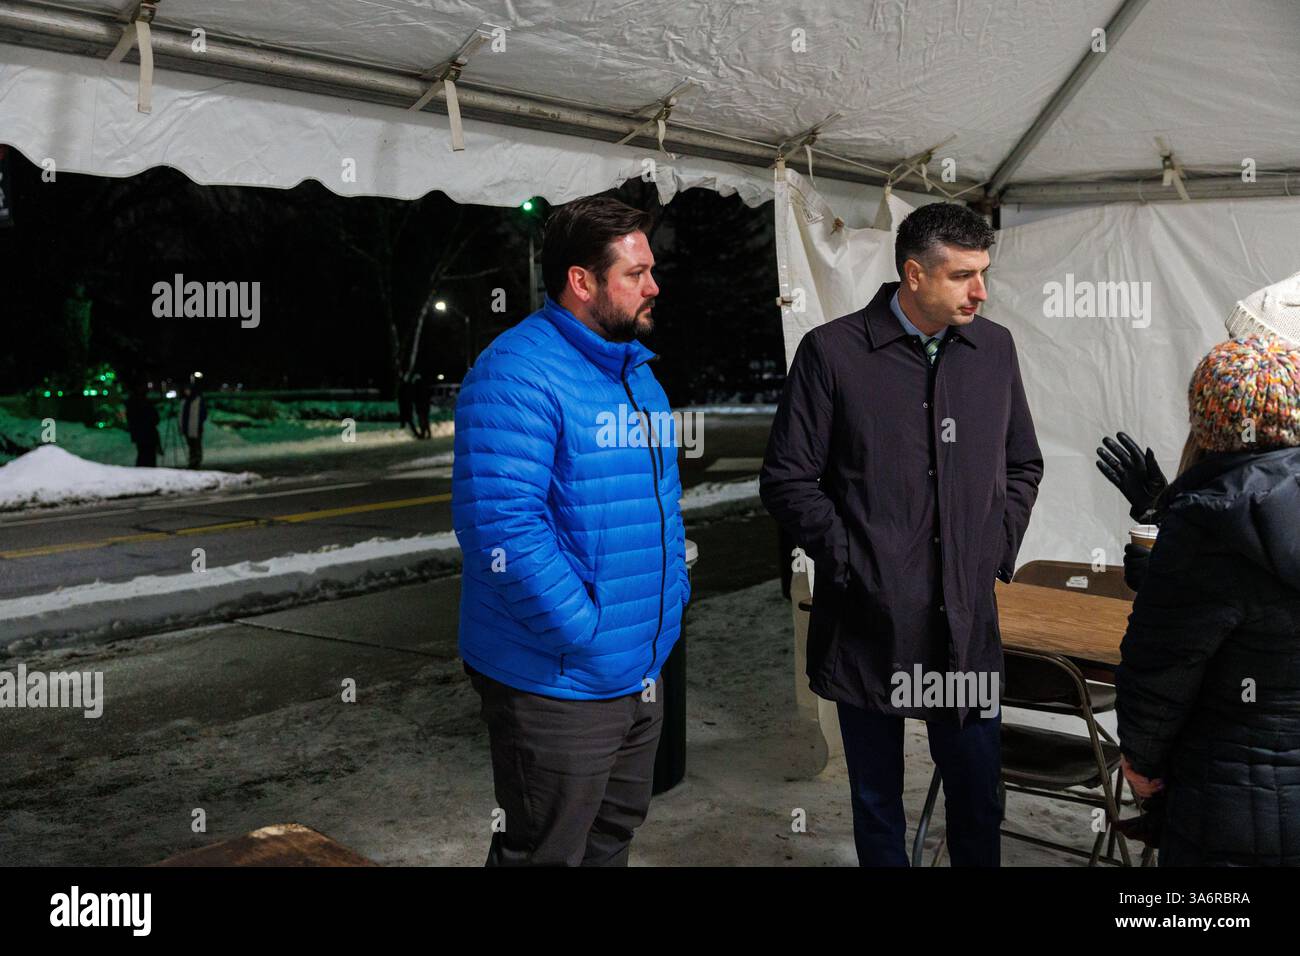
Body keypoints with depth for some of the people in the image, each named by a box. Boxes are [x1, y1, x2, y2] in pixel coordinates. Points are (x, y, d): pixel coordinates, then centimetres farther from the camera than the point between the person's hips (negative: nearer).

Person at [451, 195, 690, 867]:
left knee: (613, 835, 24)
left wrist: (673, 597, 10)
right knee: (547, 853, 7)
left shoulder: (638, 374, 11)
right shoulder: (518, 374, -19)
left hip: (642, 673, 9)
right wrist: (583, 635, -23)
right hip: (557, 685, -9)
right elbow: (499, 522, -28)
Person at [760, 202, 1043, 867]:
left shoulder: (995, 347, 7)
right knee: (876, 801, 13)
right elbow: (786, 480, -5)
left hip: (968, 622, 3)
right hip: (870, 620, -3)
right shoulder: (832, 351, -6)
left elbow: (1023, 465, 18)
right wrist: (850, 563, -9)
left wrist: (997, 552, 6)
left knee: (978, 805, 11)